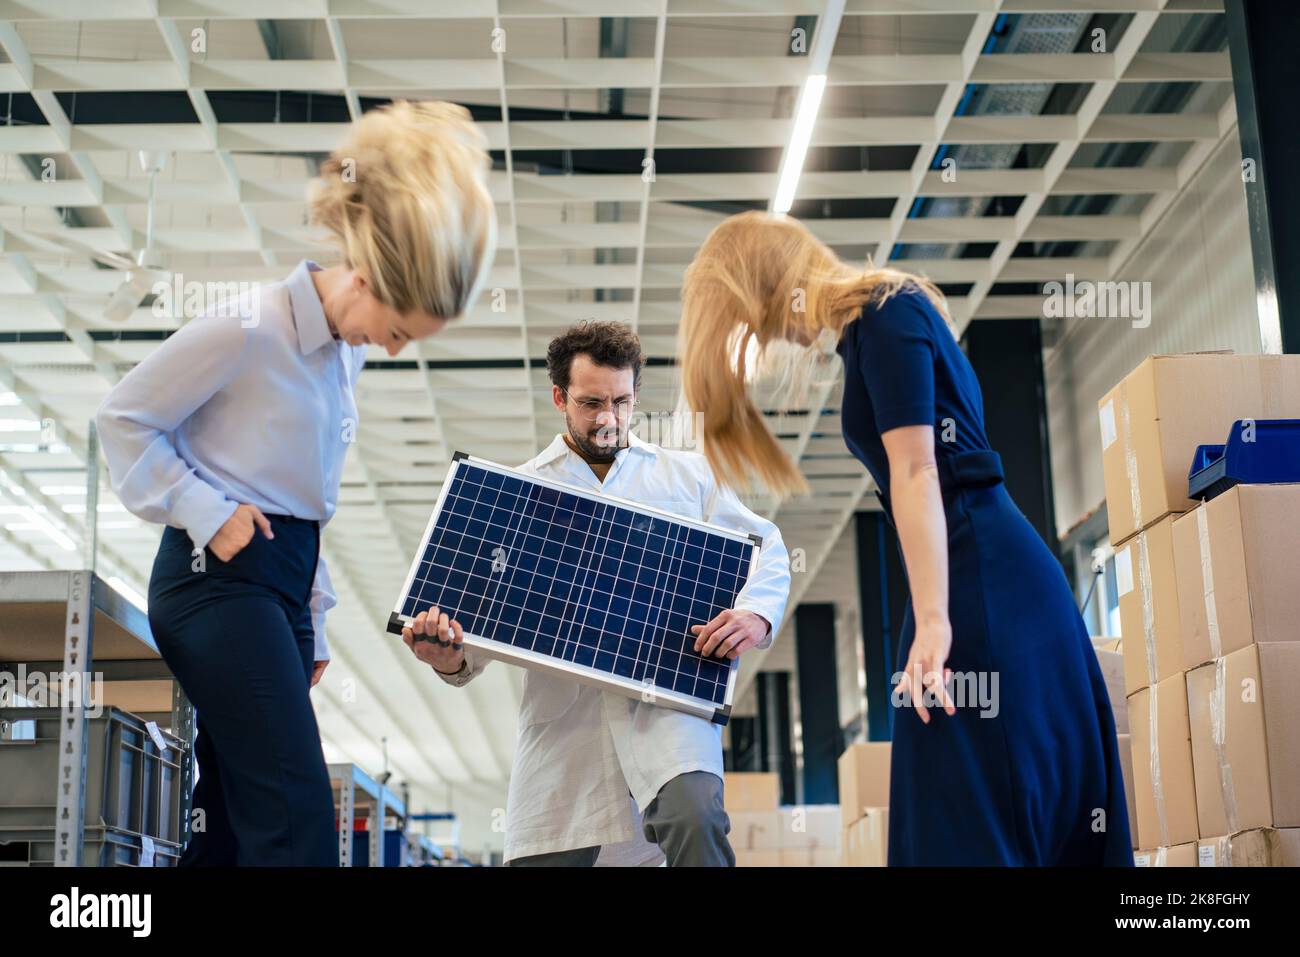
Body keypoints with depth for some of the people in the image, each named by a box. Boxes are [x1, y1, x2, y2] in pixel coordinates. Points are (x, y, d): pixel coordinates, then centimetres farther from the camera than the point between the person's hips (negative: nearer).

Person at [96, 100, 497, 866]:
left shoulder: (347, 351, 12)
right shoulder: (246, 331, -14)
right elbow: (125, 417, -8)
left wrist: (313, 620, 21)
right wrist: (205, 512, -14)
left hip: (283, 584, 9)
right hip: (221, 579, -9)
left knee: (236, 826, 9)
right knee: (299, 822, -16)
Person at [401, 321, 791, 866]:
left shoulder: (688, 474, 16)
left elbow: (767, 551, 16)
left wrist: (756, 614, -7)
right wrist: (450, 660, -16)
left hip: (669, 699, -1)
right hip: (563, 710, 1)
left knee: (695, 820, -29)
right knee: (540, 859, -4)